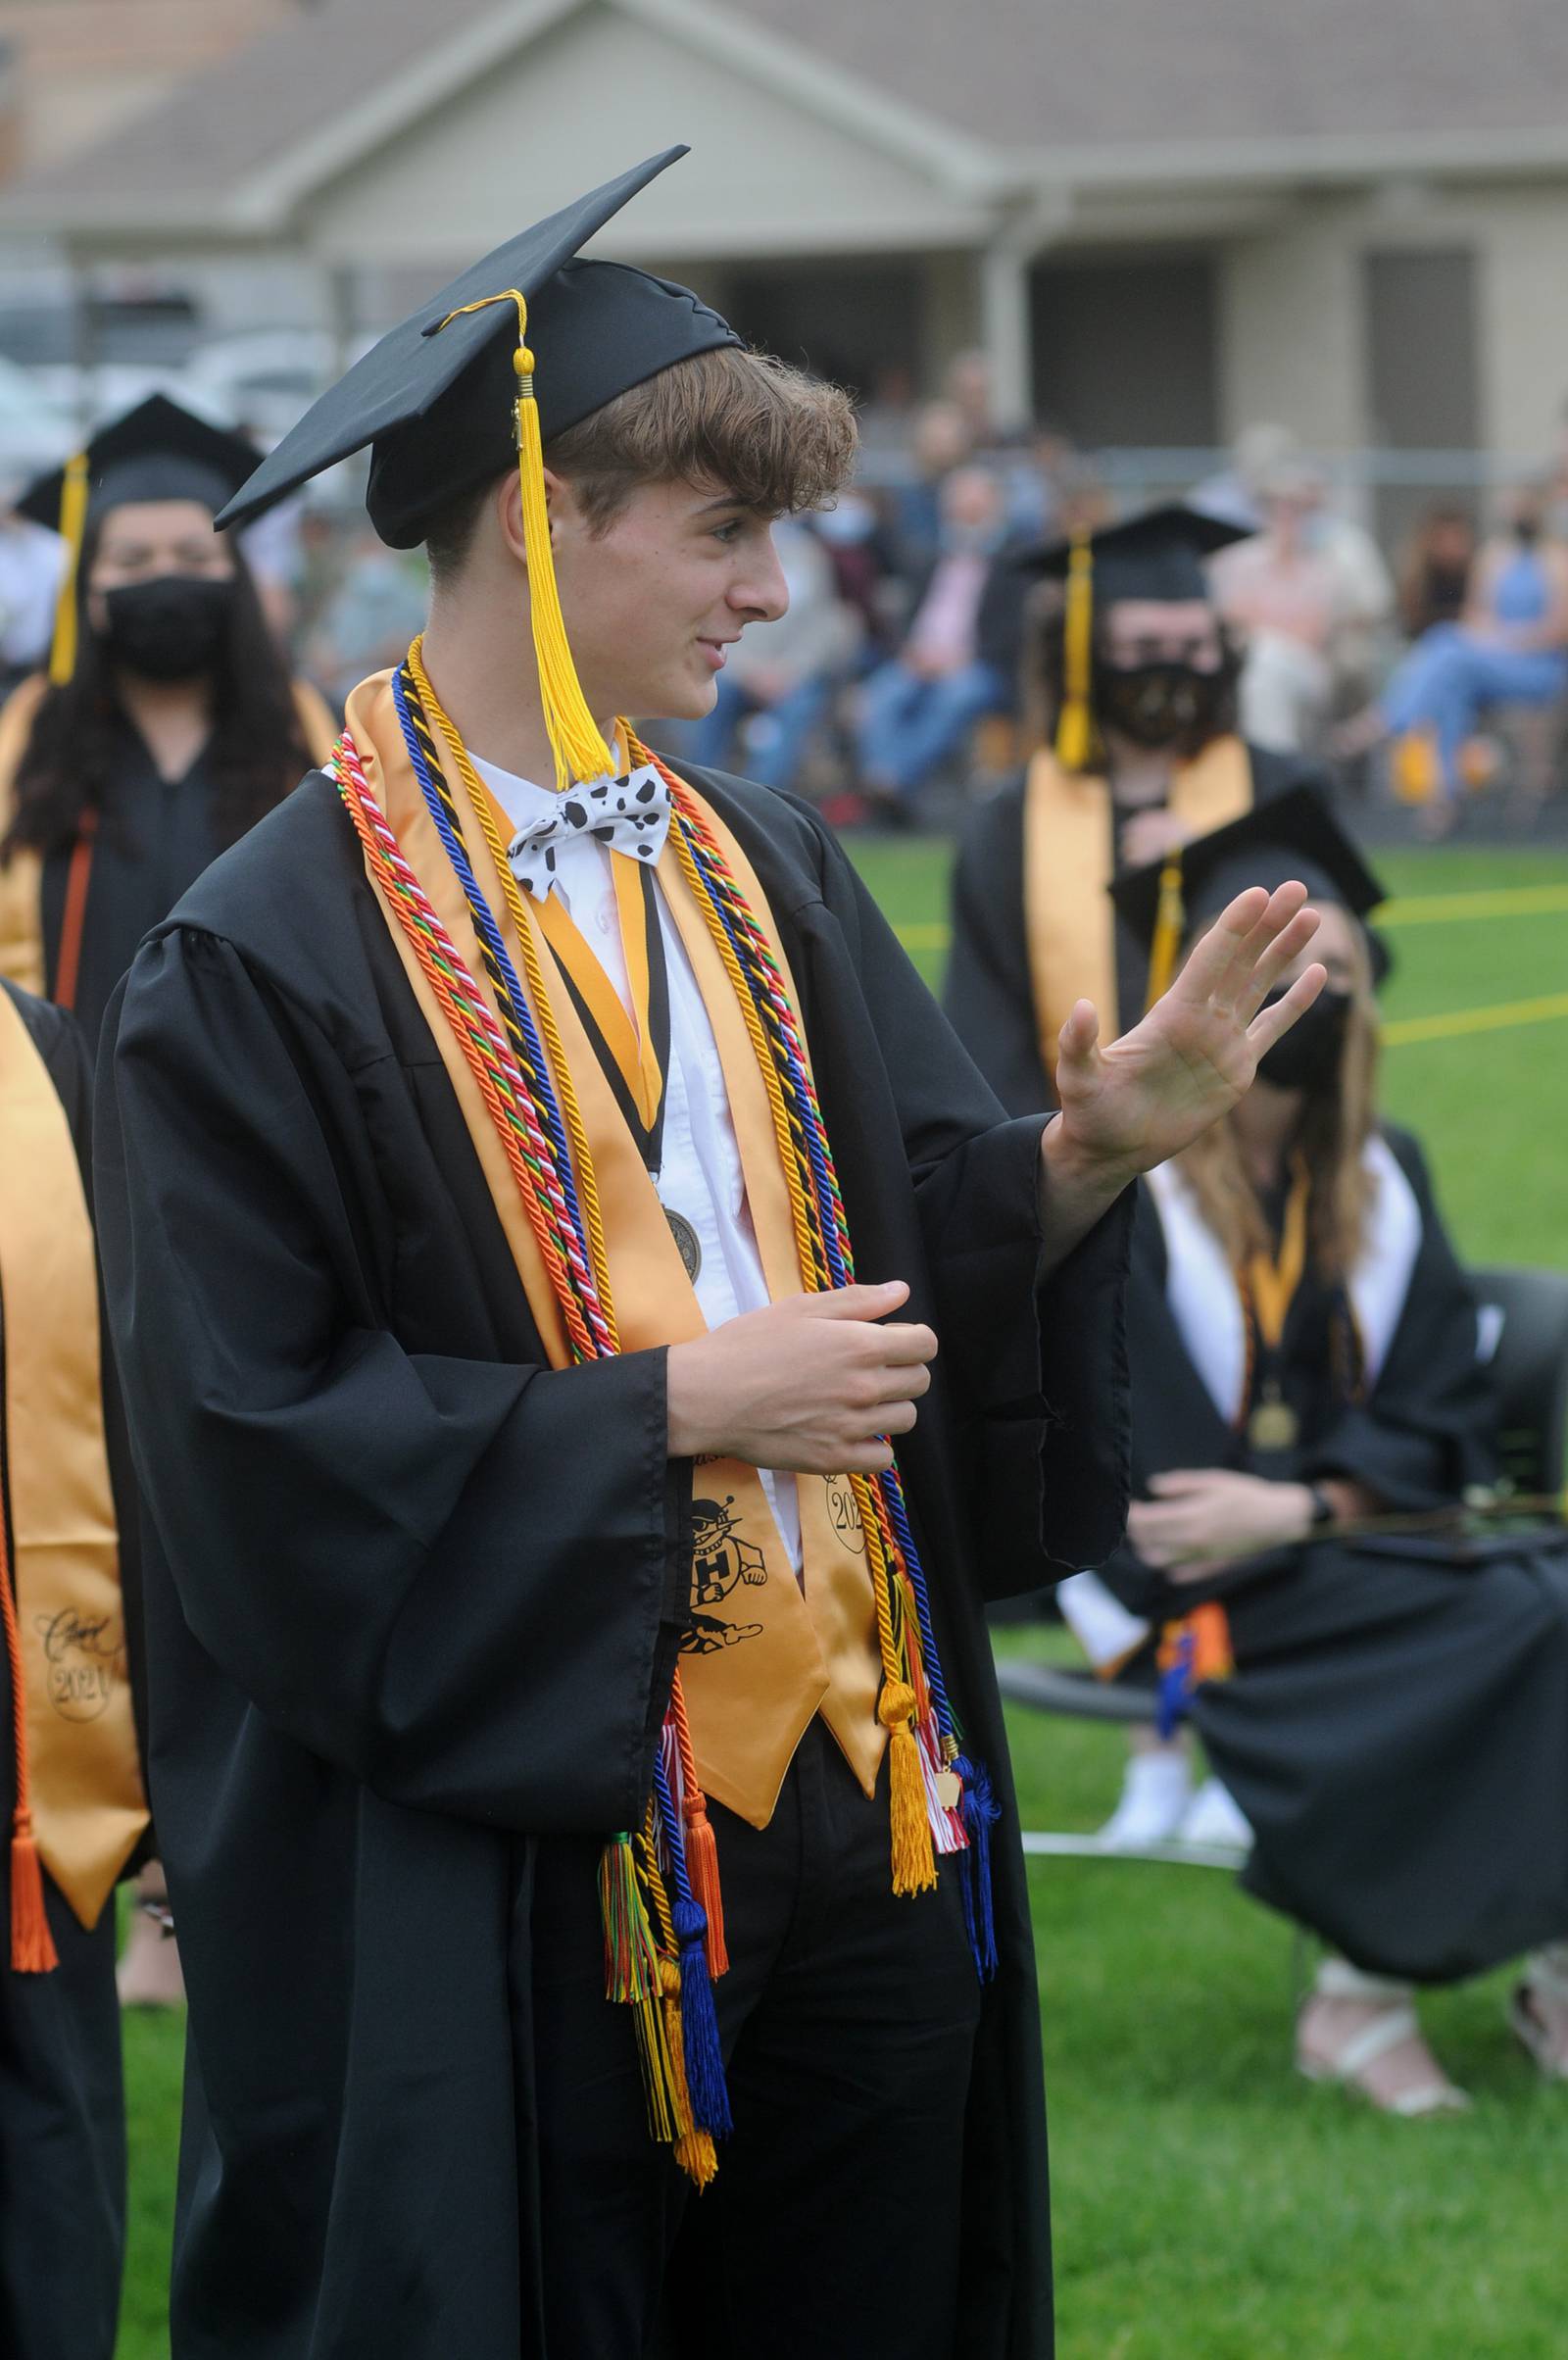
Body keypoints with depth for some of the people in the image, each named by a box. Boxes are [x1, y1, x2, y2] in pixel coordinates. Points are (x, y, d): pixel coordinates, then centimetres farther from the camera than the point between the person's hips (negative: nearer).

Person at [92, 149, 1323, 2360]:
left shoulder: (768, 874, 9)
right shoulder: (279, 952, -11)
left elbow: (931, 1241, 10)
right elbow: (258, 1432, -14)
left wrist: (1094, 1145, -10)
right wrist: (675, 1405, -16)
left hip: (871, 1817, 6)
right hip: (533, 1860, -6)